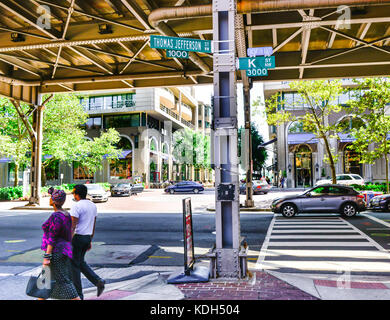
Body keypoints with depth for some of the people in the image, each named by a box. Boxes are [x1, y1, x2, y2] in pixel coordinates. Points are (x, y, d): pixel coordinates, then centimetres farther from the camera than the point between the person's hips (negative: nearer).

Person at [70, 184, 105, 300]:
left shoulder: (76, 206, -15)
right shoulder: (93, 206, 10)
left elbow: (72, 226, -19)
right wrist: (90, 241, 20)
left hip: (77, 237, -8)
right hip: (87, 238, 8)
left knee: (74, 265, 5)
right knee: (80, 262, 21)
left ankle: (78, 294, 11)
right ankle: (98, 281, 4)